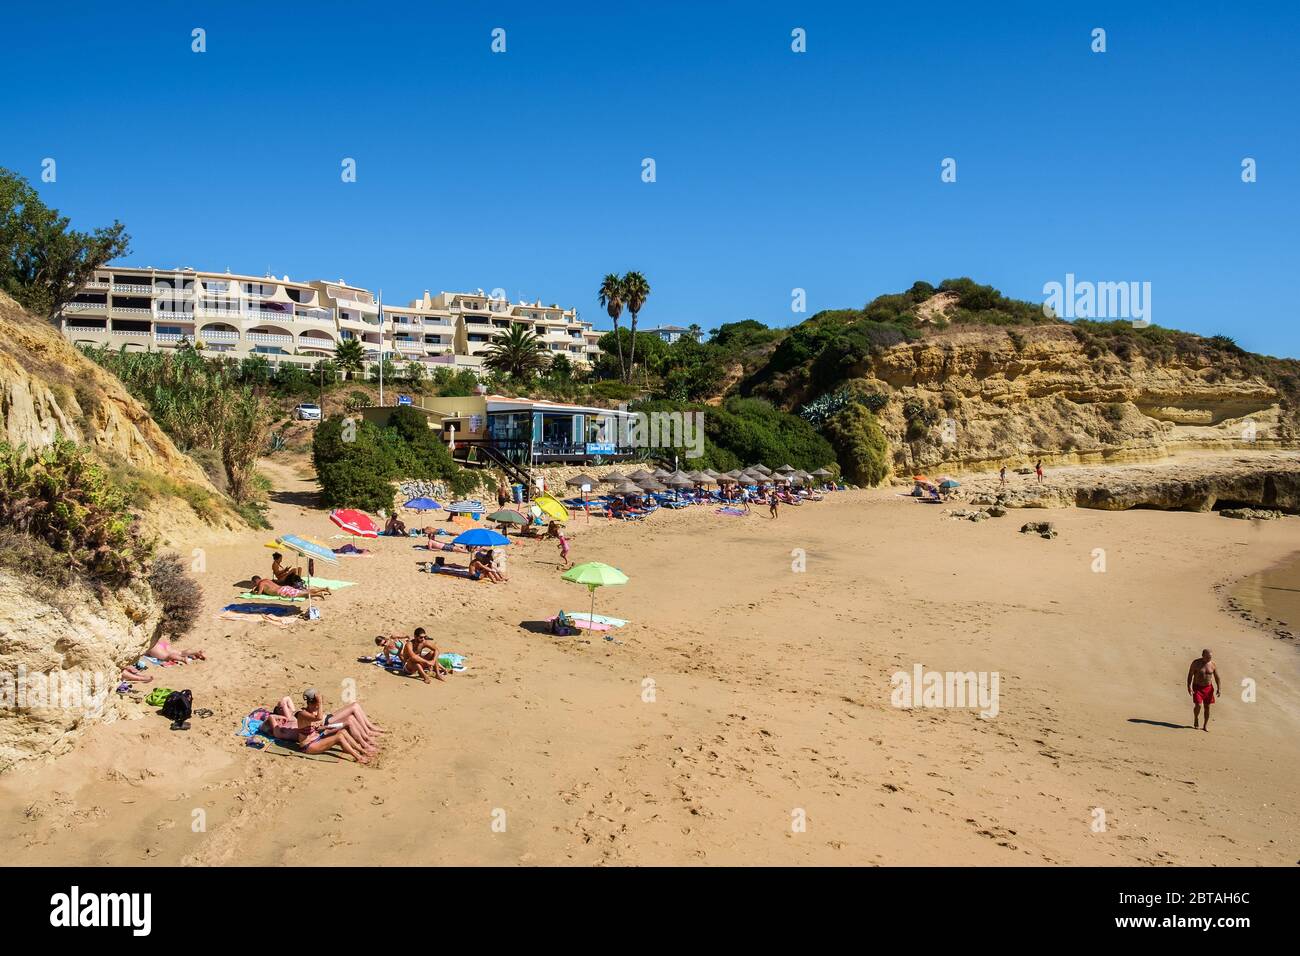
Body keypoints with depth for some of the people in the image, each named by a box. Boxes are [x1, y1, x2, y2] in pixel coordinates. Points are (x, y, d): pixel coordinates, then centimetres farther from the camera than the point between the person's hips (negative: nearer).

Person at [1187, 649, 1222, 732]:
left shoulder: (1212, 664, -2)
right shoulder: (1196, 663, -10)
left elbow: (1217, 677, 5)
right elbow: (1190, 675, -8)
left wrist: (1219, 688, -3)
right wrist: (1189, 686, -17)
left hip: (1208, 688, 3)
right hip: (1197, 687, -3)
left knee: (1207, 706, 5)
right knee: (1198, 705, -15)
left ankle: (1205, 726, 16)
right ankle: (1196, 718, 15)